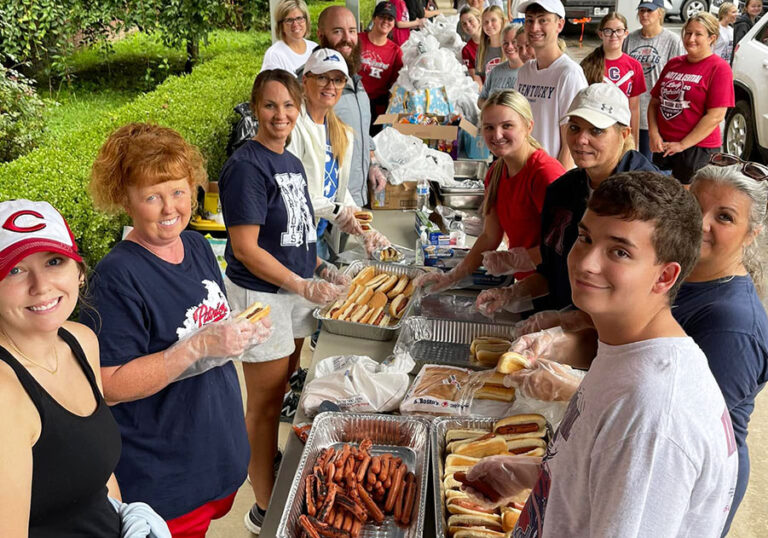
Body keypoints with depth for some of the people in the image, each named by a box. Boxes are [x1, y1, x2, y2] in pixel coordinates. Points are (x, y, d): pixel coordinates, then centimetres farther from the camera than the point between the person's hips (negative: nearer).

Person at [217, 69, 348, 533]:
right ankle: (266, 509, 17)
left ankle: (274, 467, 40)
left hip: (295, 291, 8)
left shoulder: (293, 163, 9)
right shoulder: (246, 166, -17)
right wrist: (305, 287, -20)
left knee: (280, 393, 20)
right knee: (265, 404, 3)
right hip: (261, 296, -8)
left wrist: (322, 270, 5)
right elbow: (246, 248, -21)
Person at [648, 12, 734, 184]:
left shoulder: (719, 68, -8)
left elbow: (716, 116, -15)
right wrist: (654, 134, -4)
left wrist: (682, 144, -16)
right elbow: (655, 102, 12)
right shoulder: (673, 64, 11)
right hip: (662, 146, 6)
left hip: (697, 148, -6)